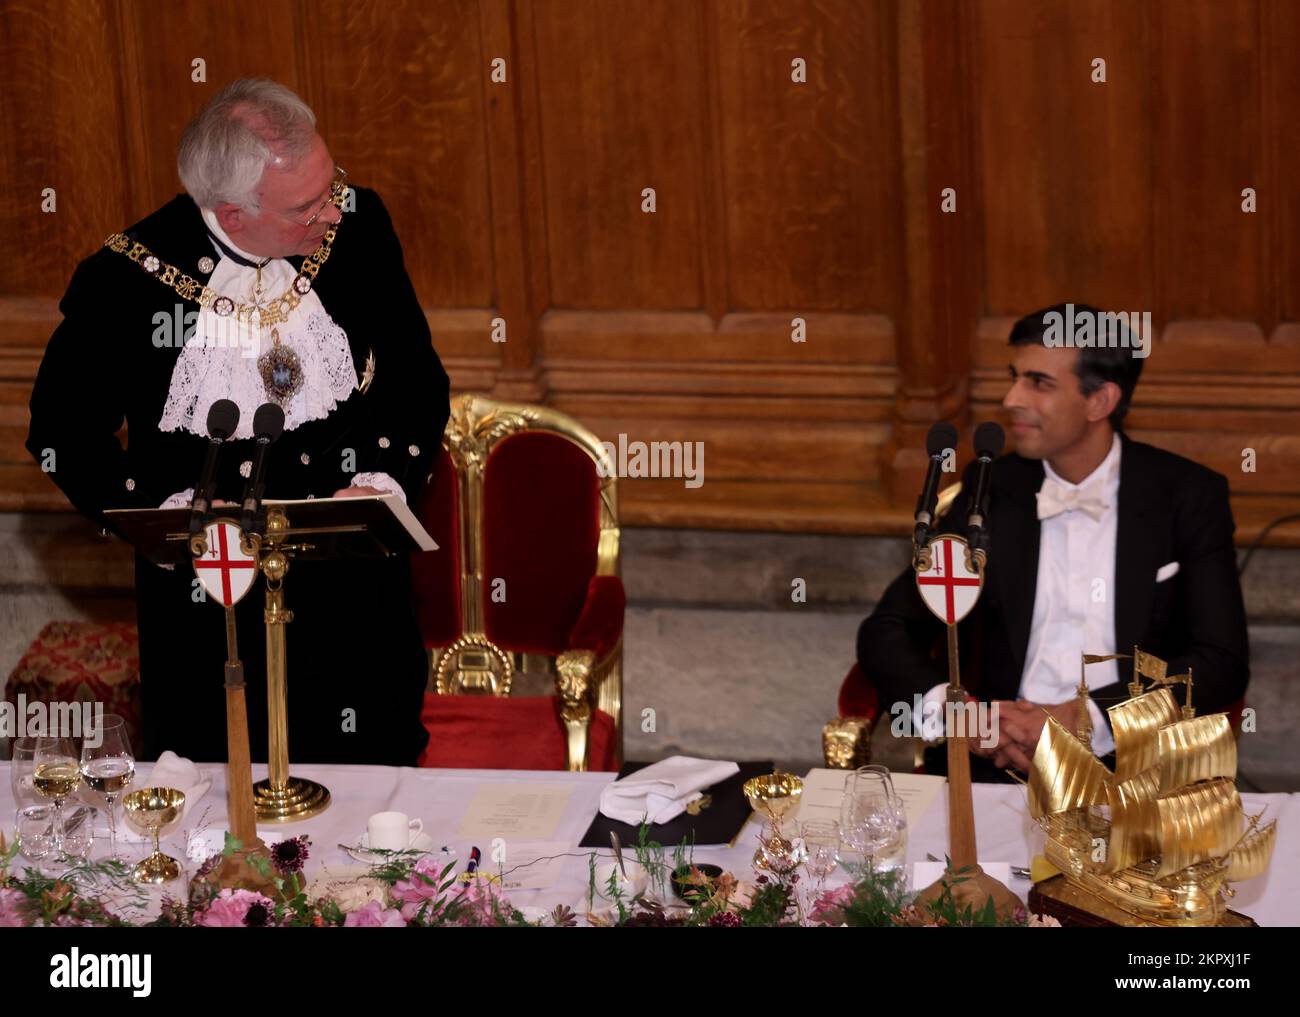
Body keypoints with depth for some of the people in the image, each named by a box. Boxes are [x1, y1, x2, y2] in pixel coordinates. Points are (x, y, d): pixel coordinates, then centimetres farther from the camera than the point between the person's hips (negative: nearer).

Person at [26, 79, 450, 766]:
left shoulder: (357, 227, -8)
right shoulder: (126, 278, -15)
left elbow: (419, 381, 4)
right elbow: (60, 431, -2)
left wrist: (384, 480, -14)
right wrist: (168, 510, -15)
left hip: (357, 587, 2)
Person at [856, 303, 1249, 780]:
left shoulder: (1188, 495, 3)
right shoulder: (991, 489, 9)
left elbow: (1223, 664, -4)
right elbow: (886, 631, 6)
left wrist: (1081, 719, -17)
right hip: (995, 766, 1)